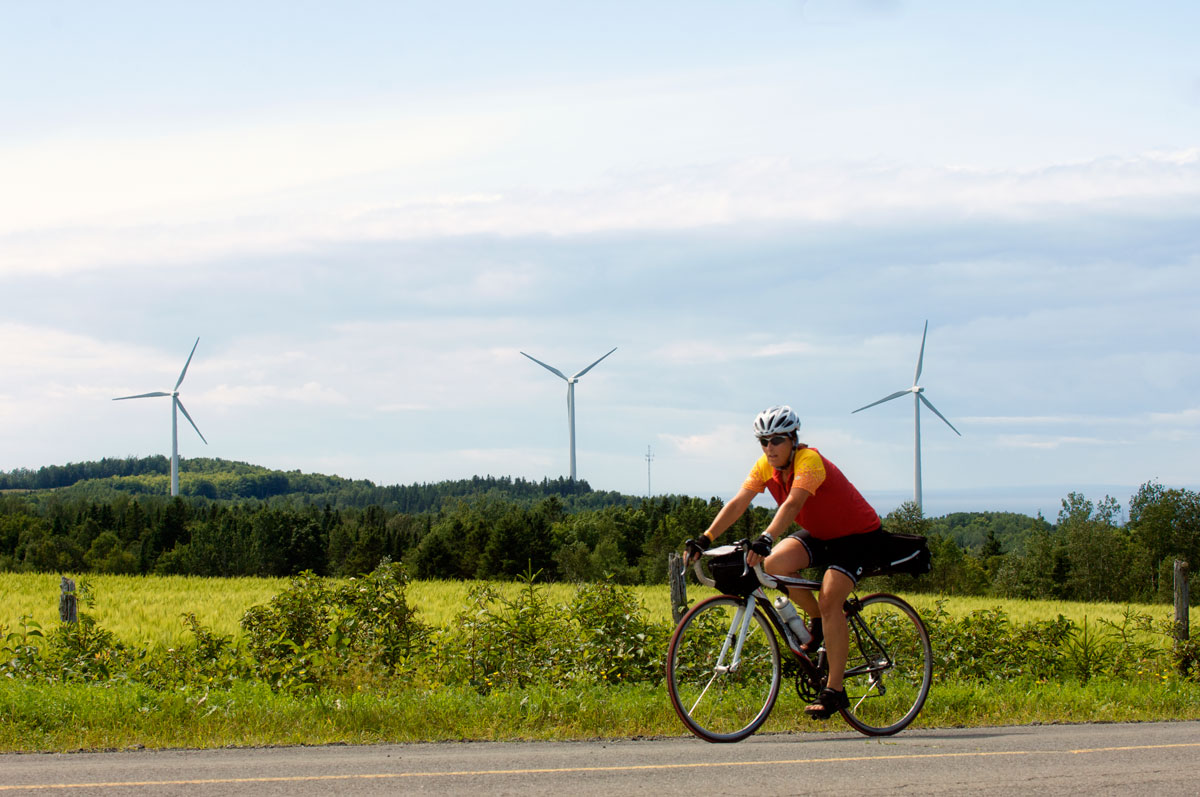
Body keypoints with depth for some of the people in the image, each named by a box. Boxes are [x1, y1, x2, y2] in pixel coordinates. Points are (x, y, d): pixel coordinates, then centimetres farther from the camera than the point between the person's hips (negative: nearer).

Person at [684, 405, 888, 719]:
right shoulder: (765, 467, -7)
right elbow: (738, 503, -15)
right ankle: (818, 621, 6)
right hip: (819, 534, 7)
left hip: (859, 536, -7)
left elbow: (793, 504, -44)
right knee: (775, 564, -20)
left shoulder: (809, 460, -28)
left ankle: (834, 690, -16)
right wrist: (706, 538, -28)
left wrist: (765, 539, -58)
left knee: (829, 600, -23)